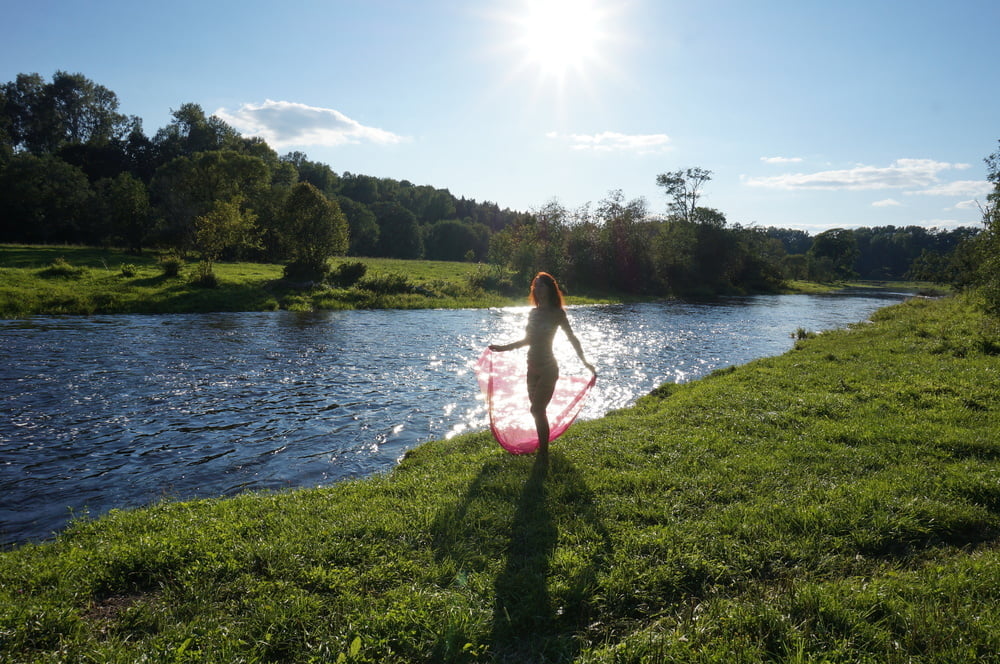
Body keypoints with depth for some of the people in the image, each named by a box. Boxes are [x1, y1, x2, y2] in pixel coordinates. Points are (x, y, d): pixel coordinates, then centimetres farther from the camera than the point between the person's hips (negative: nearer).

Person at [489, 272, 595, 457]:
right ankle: (542, 449, 20)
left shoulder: (556, 313, -6)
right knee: (538, 410, 10)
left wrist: (584, 361, -14)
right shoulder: (533, 313, 12)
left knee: (537, 410, -10)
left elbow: (572, 338, -7)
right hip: (533, 367, 7)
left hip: (548, 368, -6)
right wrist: (503, 348, 27)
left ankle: (543, 452, -1)